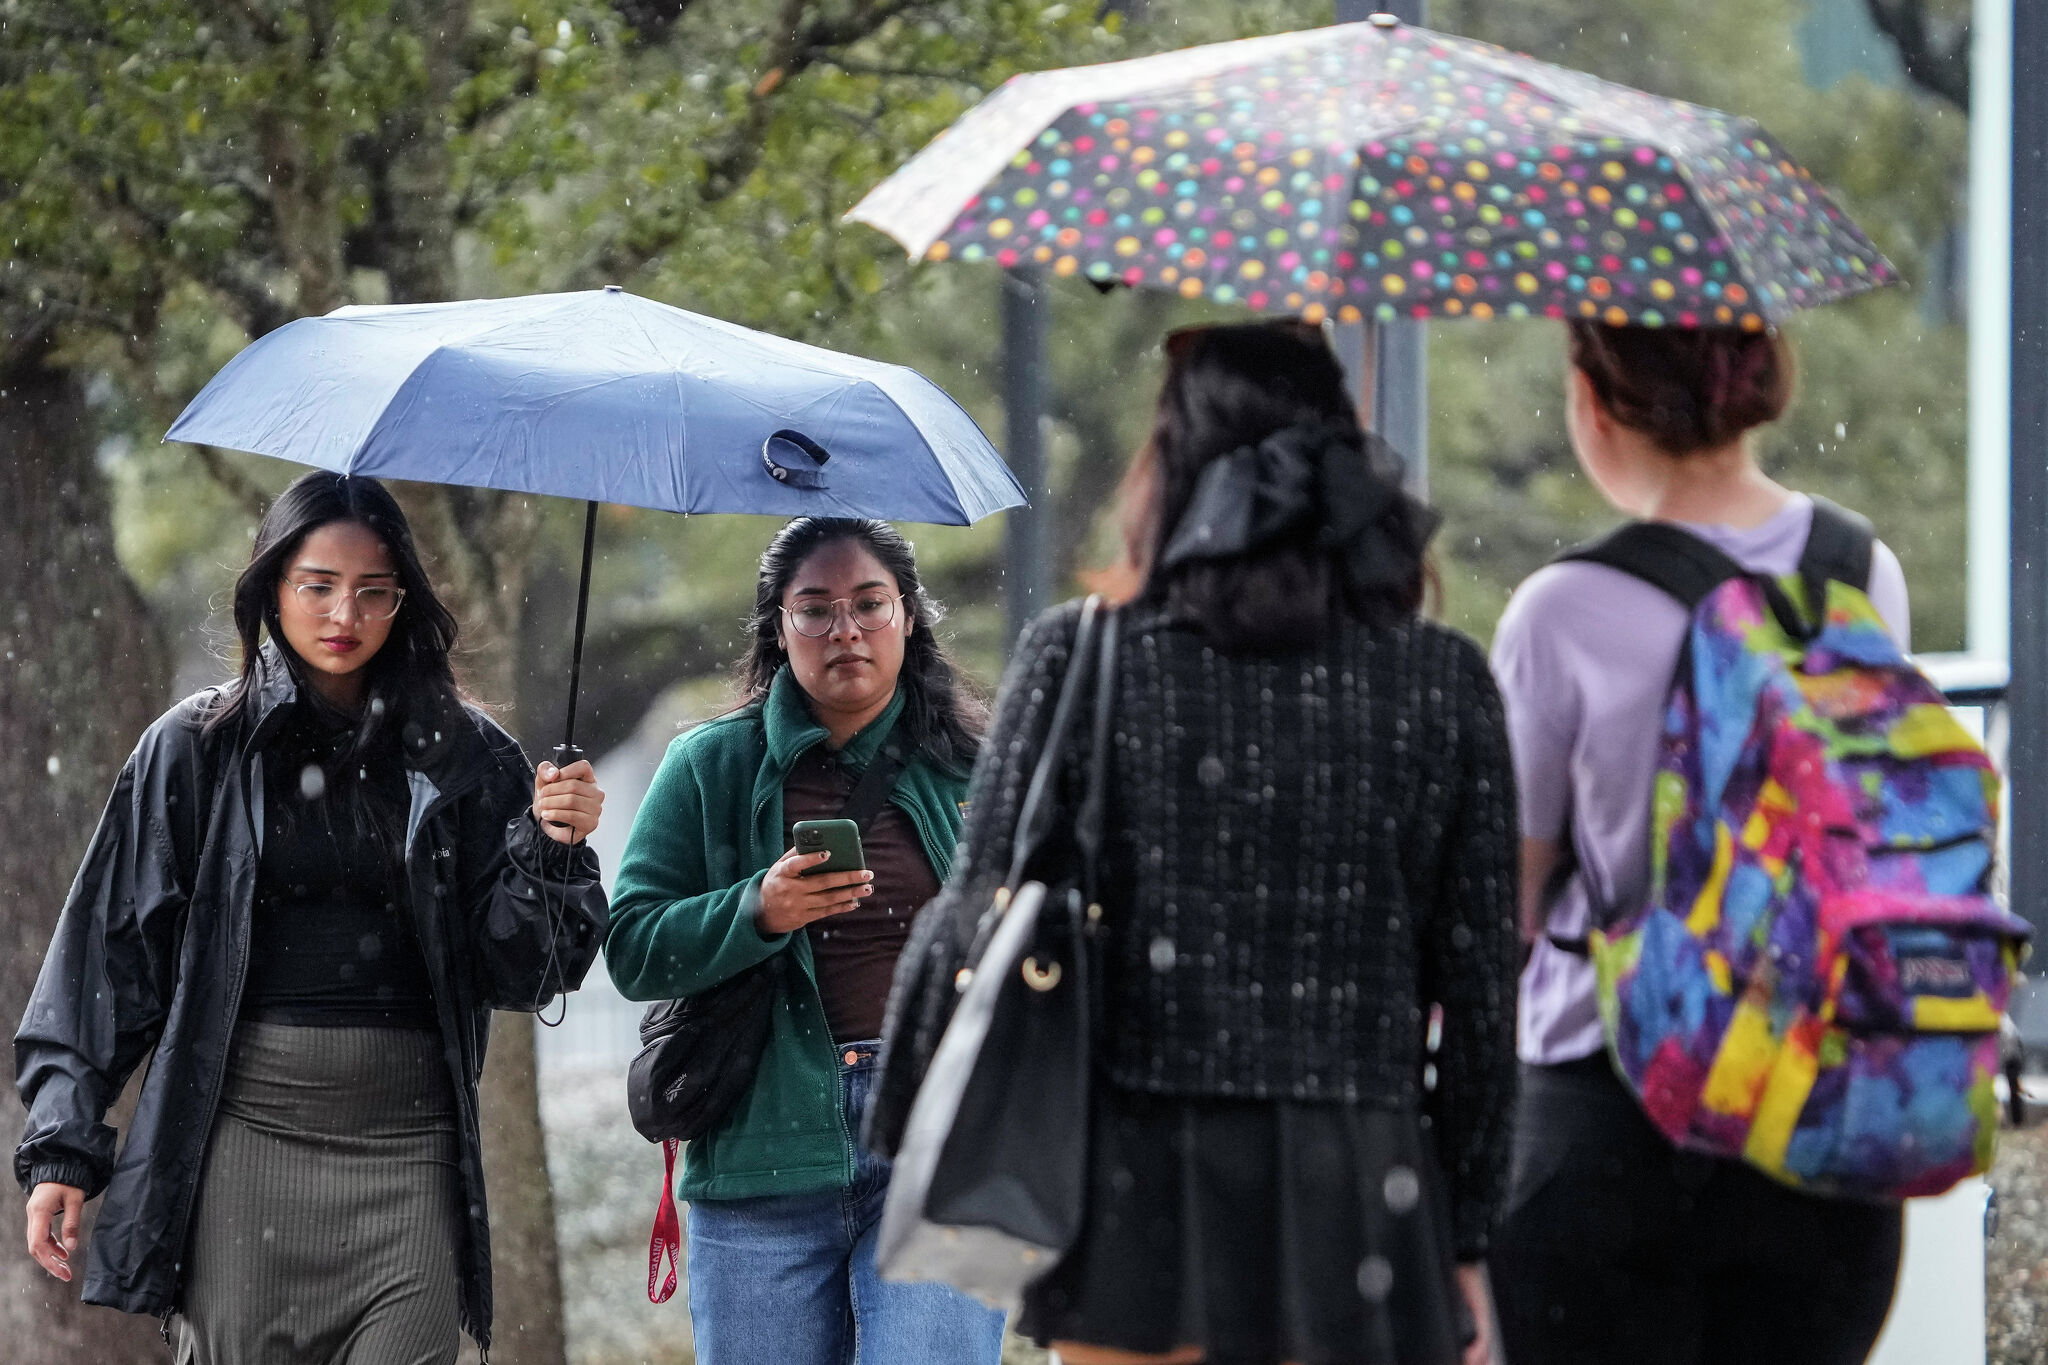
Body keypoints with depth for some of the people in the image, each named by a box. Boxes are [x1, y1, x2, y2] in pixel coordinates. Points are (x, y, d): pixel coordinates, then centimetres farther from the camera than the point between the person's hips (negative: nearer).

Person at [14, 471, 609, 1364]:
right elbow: (108, 952, 6)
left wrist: (550, 849, -11)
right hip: (244, 1131, -1)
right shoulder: (196, 750, 6)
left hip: (408, 1150, 1)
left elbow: (518, 972, 7)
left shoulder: (459, 757, 9)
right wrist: (62, 1147, 1)